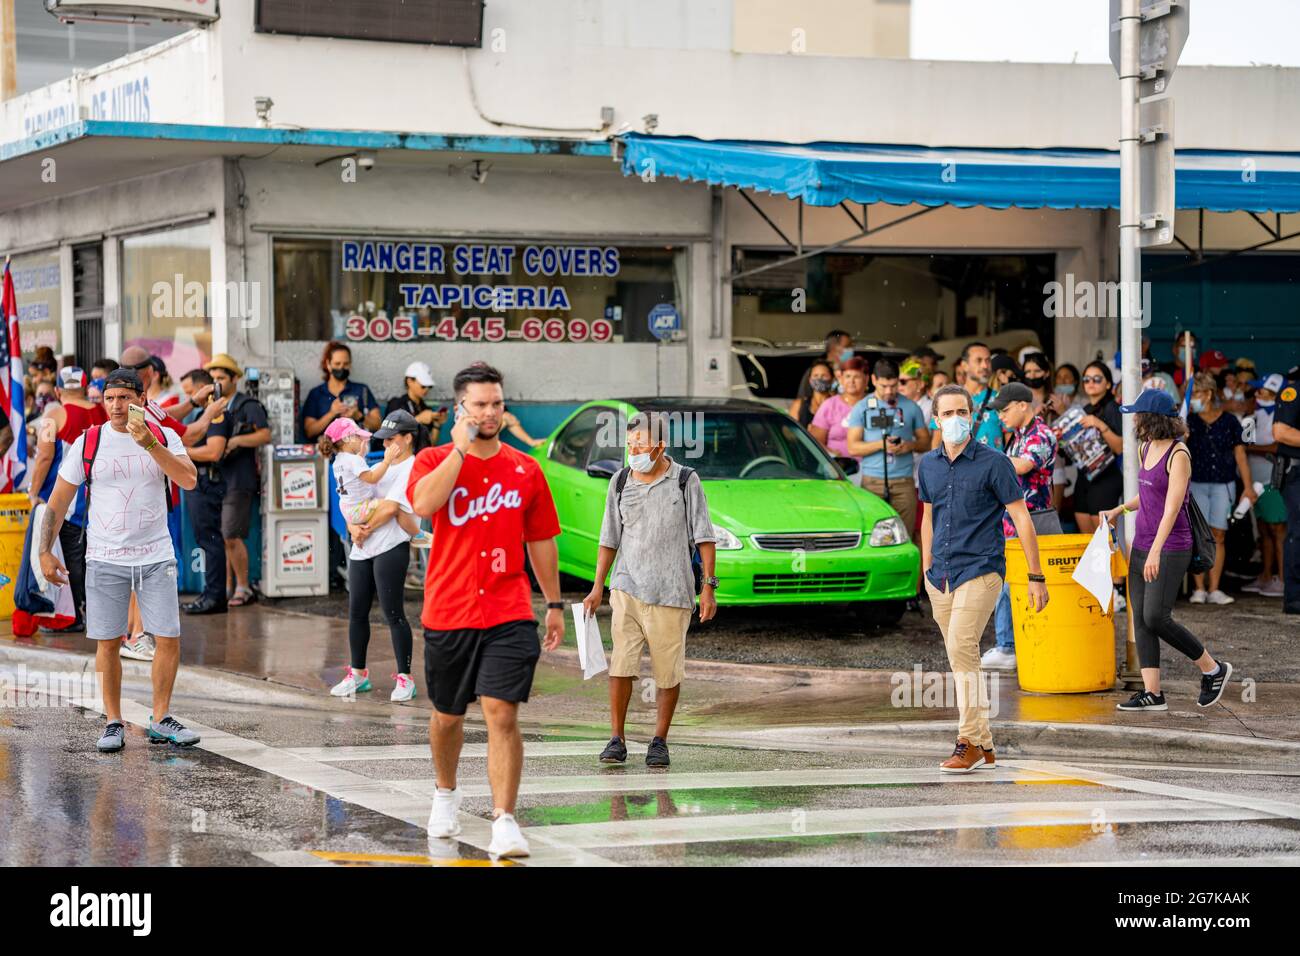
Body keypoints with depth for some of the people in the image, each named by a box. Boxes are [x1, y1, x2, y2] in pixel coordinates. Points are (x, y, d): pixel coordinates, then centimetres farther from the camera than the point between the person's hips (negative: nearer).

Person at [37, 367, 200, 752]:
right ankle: (113, 723, 11)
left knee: (169, 639, -1)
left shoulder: (164, 437, 2)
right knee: (107, 643, 1)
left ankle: (160, 719, 13)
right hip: (105, 559, -1)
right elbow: (59, 500, 5)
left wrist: (150, 444, -22)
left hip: (156, 558, 1)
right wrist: (45, 551, 0)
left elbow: (189, 480, -14)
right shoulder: (88, 442, 1)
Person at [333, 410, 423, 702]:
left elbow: (391, 507, -14)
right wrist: (353, 526, -2)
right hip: (361, 550, 8)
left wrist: (365, 529, -5)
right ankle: (357, 674, 19)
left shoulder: (412, 469, -4)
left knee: (393, 613, -7)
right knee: (356, 612, 9)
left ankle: (404, 678, -2)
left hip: (391, 548, -8)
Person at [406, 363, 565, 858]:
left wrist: (554, 603, 14)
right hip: (447, 613, 0)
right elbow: (424, 503, -22)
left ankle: (504, 823, -14)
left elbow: (541, 540, 14)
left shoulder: (526, 469, 7)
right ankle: (446, 795, 41)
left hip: (509, 615, 0)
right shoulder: (434, 460, 1)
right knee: (448, 716, 15)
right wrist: (460, 448, -17)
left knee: (502, 714, -12)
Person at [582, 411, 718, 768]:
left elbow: (703, 537, 0)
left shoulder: (686, 481, -1)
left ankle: (659, 742, 13)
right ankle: (617, 740, 0)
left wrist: (709, 587, -6)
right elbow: (610, 538, 14)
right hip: (628, 588, 2)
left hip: (671, 592, -2)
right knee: (621, 665, -8)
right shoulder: (620, 483, 7)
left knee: (668, 672, 1)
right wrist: (597, 588, 9)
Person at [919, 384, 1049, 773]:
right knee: (963, 659, 9)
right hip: (941, 577, 6)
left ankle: (968, 743, -18)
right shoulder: (929, 465, 10)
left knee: (961, 650, -21)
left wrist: (1036, 577, -8)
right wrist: (926, 571, 21)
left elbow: (1021, 518, -6)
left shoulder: (993, 463, -7)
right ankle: (985, 747, 17)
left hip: (980, 571, -6)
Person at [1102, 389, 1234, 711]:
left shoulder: (1178, 455, -15)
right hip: (1142, 545, 8)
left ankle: (1213, 669, 6)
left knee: (1156, 617, -12)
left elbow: (1172, 507, -22)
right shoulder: (1145, 448, 10)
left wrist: (1156, 551, -28)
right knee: (1140, 618, 2)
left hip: (1170, 548, -8)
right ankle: (1152, 694, 4)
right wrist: (1119, 510, 16)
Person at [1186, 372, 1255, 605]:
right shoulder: (1190, 422, 5)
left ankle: (1214, 589, 5)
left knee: (1218, 535, 0)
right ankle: (1198, 588, 0)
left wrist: (1248, 486, 3)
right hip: (1196, 483, 0)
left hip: (1224, 483, 0)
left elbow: (1240, 455, 6)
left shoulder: (1229, 421, 4)